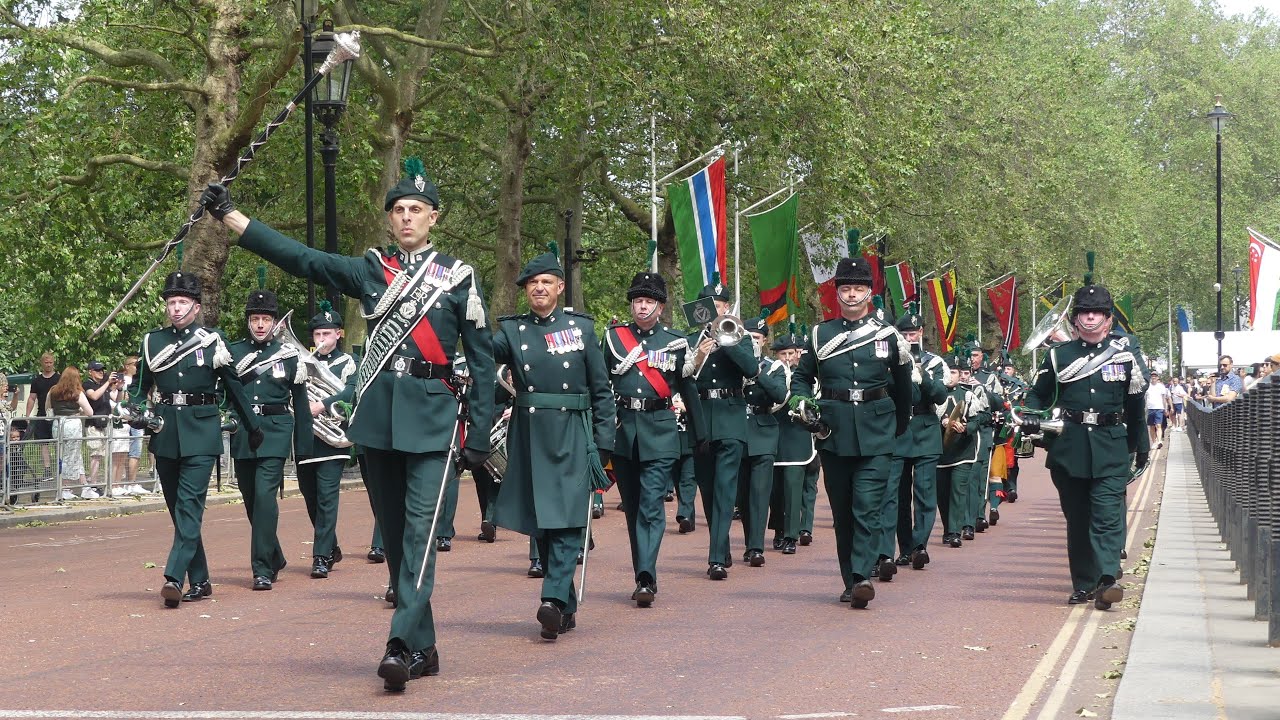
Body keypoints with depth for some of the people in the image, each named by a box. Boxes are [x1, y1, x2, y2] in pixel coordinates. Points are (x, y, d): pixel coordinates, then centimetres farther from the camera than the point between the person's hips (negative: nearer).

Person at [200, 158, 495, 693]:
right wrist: (227, 214, 0)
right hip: (377, 417, 4)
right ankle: (424, 649, 14)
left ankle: (402, 644, -20)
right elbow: (295, 257, 6)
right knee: (393, 534, 6)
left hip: (431, 417, -3)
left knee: (420, 532, -13)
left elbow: (482, 359, 4)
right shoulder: (369, 269, 10)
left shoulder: (459, 277, 4)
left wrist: (480, 434, 0)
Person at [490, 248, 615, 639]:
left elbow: (601, 390, 7)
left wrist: (603, 443, 0)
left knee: (568, 519, -12)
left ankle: (554, 600, -21)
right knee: (542, 523, 5)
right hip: (529, 438, 2)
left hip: (572, 438, -1)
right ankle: (566, 608, 13)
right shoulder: (512, 330, 7)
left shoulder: (581, 328, 7)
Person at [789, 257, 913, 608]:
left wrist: (899, 428, 22)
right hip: (833, 434, 2)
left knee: (868, 507, -12)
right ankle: (849, 581, 12)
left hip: (875, 435, -2)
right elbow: (801, 376, 17)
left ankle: (862, 576, -20)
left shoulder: (888, 335, 5)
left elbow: (903, 388, 16)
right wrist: (802, 403, -2)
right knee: (842, 511, 6)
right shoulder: (821, 335, 7)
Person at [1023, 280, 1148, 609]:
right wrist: (1032, 418, -7)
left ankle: (1107, 579, -25)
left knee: (1107, 513, -14)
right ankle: (1083, 584, 14)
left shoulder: (1124, 353, 6)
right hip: (1069, 447, 2)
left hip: (1111, 447, -2)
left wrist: (1141, 446, 16)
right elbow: (1038, 394, 15)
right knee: (1077, 517, 7)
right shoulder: (1059, 355, 9)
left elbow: (1136, 402, 12)